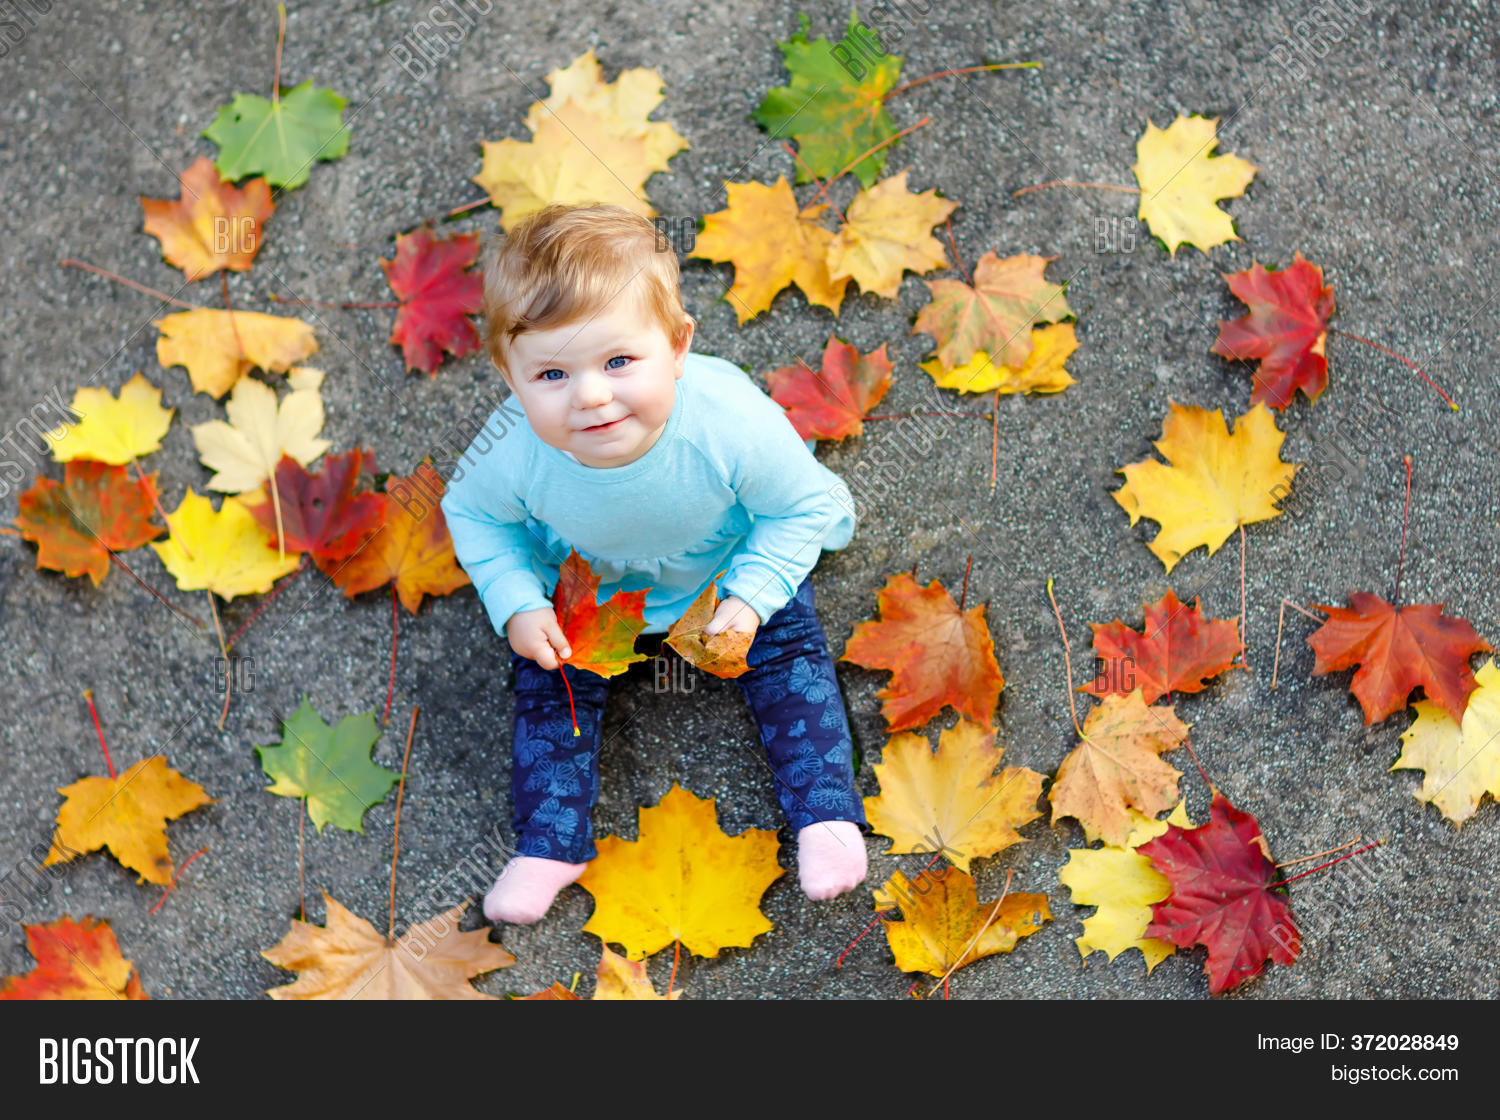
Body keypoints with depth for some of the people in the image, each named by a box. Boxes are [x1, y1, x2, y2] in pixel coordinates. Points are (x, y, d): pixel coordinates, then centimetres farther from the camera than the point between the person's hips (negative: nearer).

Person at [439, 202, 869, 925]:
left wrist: (748, 600, -30)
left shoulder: (732, 425, -43)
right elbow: (473, 514, -12)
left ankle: (826, 812, 10)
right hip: (588, 583, 1)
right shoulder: (512, 452, -38)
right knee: (550, 679, 1)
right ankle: (549, 844, 15)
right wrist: (517, 605, -22)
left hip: (734, 566, -1)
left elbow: (803, 506, -22)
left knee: (788, 650, -4)